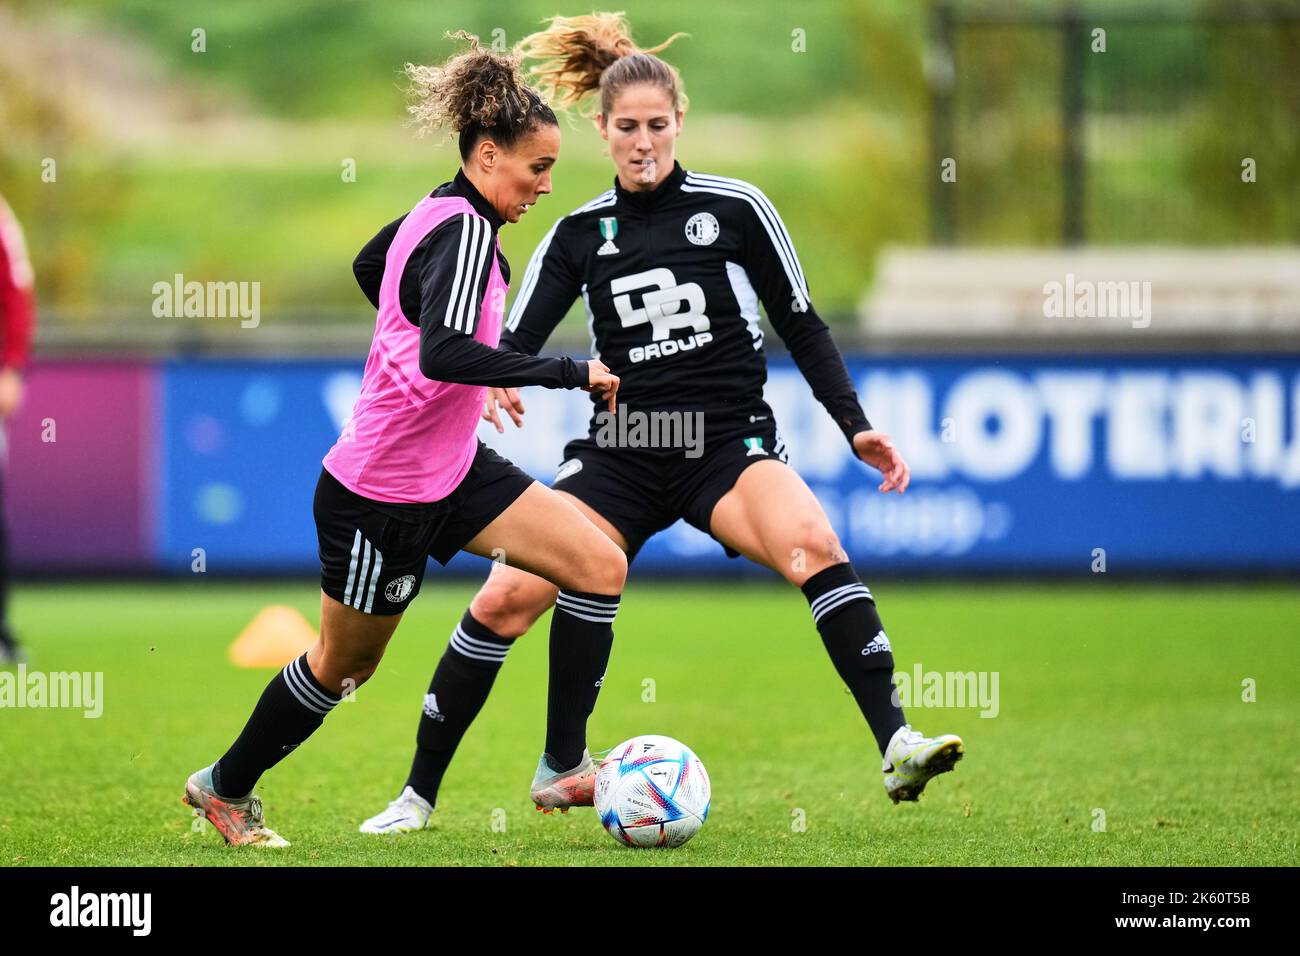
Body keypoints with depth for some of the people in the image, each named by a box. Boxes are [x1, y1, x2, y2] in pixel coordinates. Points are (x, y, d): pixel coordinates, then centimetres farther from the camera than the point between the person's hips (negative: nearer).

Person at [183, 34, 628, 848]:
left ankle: (564, 767, 1)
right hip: (383, 498, -9)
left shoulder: (440, 214, 3)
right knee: (345, 666, 10)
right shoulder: (465, 231, -24)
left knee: (600, 566, -4)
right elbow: (442, 355, -40)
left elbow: (368, 267, 24)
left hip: (452, 471, 9)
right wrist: (569, 374, -35)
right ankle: (224, 788, 34)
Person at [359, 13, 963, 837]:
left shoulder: (735, 208, 1)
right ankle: (419, 794, 0)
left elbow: (803, 327, 6)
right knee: (506, 597, -14)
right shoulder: (579, 234, 8)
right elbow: (513, 344, 5)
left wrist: (856, 426, -3)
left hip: (729, 446, -2)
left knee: (814, 546, -32)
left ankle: (897, 748, -36)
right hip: (621, 454, 2)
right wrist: (494, 386, -19)